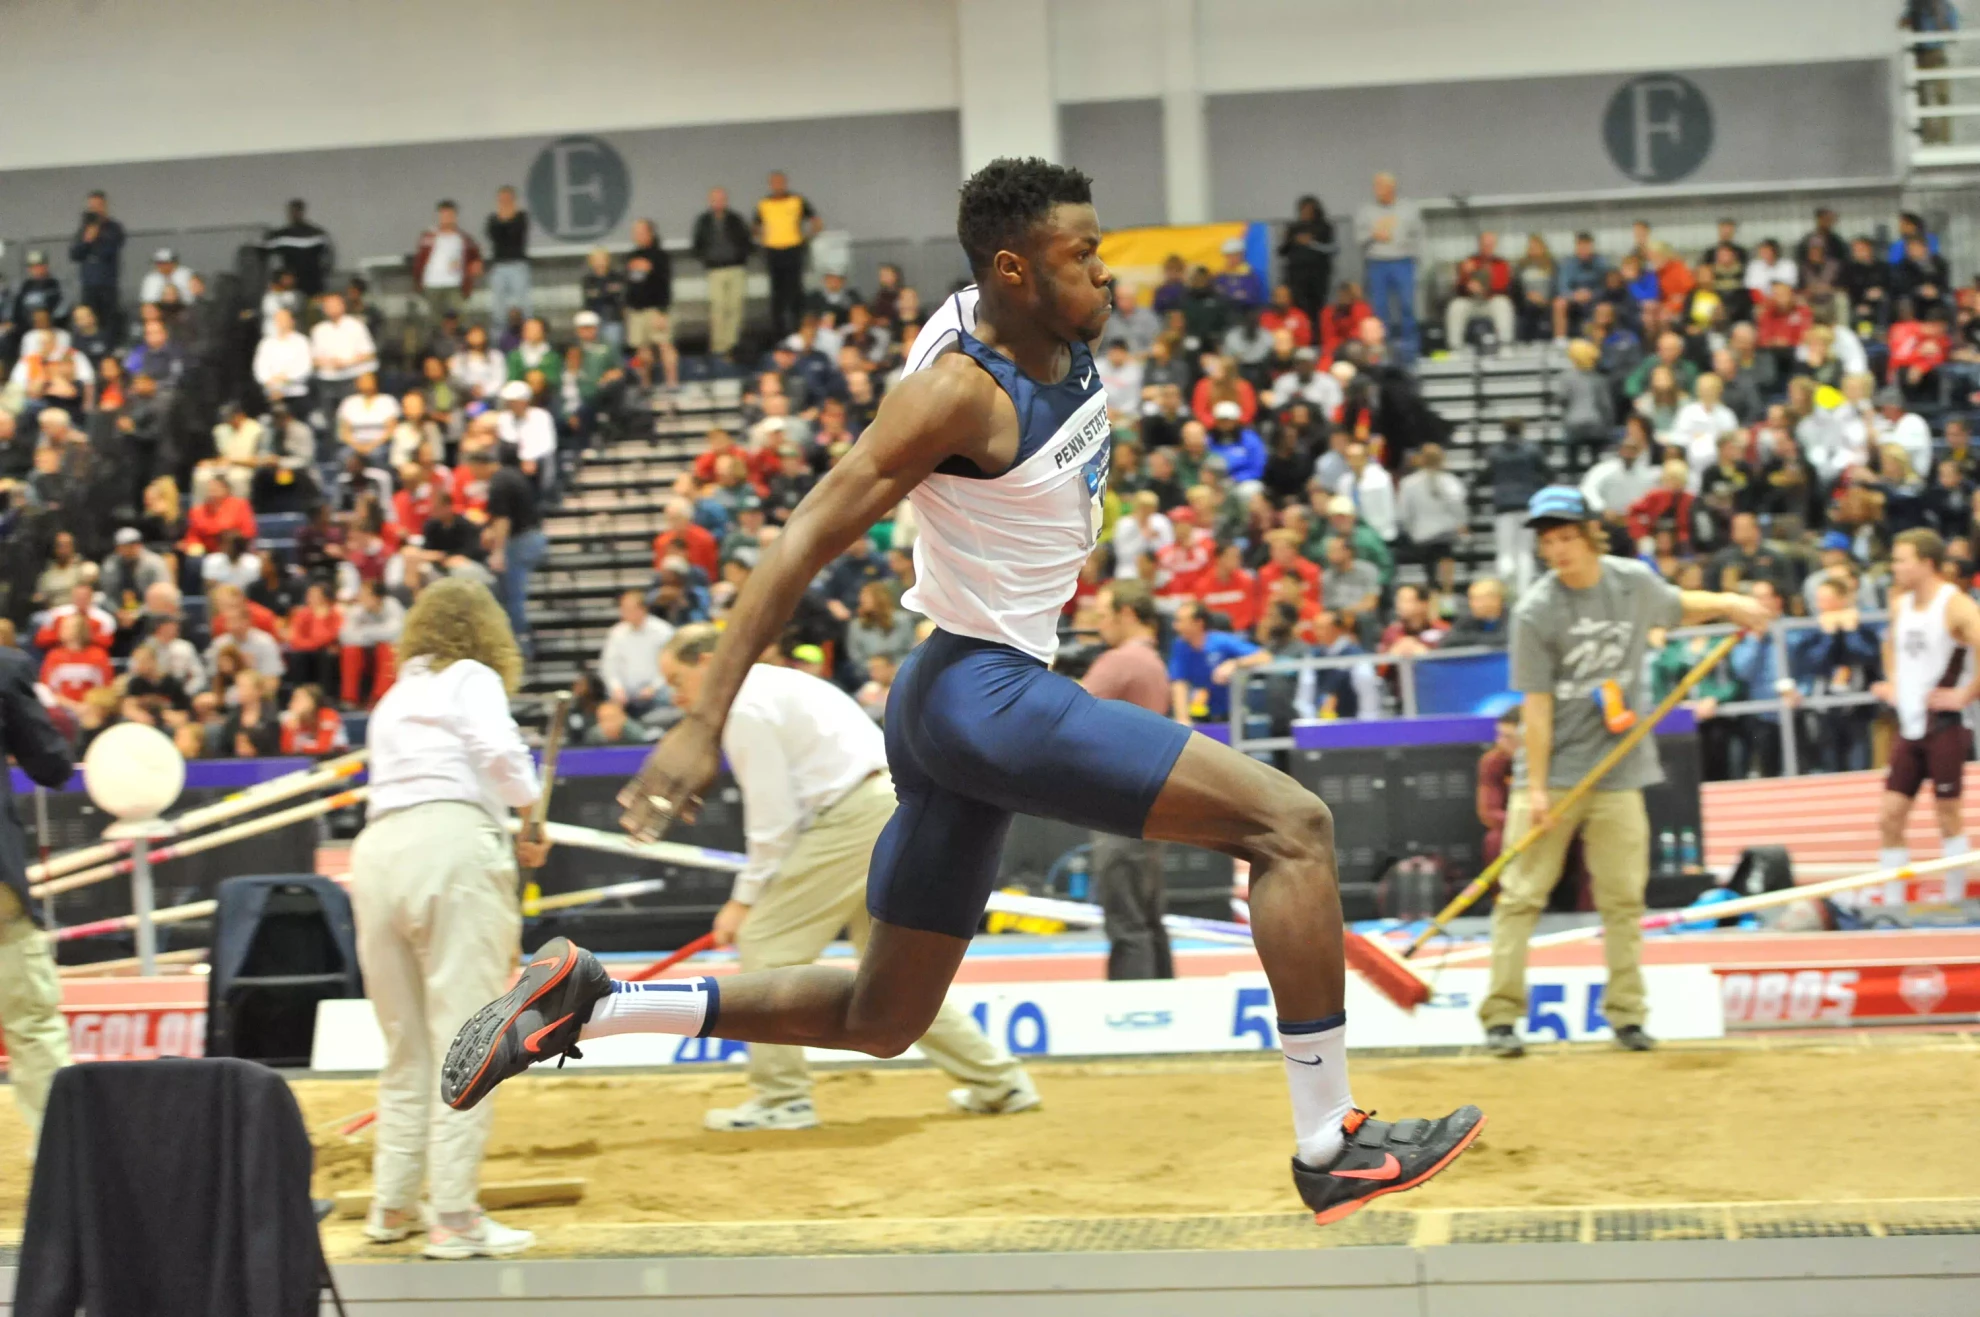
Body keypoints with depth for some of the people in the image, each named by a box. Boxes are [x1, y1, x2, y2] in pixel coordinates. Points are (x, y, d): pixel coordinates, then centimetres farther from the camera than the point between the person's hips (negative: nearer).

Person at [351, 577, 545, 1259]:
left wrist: (505, 839, 27)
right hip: (453, 847, -6)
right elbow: (499, 750, -8)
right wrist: (530, 818, 8)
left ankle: (392, 1205, 22)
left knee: (405, 1044, 16)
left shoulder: (392, 700, 29)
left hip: (376, 851, 6)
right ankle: (455, 1219, -11)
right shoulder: (472, 677, 9)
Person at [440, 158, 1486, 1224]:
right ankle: (1330, 1151, -9)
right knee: (1292, 824, -13)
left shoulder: (1066, 336, 5)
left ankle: (586, 999, 16)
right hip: (988, 692, -10)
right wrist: (701, 724, -25)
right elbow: (805, 542, -21)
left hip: (954, 701, 10)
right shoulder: (962, 388, -19)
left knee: (879, 1019, 17)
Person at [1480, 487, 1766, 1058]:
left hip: (1618, 773, 3)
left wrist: (1728, 603, 9)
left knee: (1623, 898, 6)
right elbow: (1537, 706, -11)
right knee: (1521, 895, -3)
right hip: (1553, 770, -3)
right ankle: (1501, 1015, 1)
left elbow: (1678, 606, 24)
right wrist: (1536, 787, -13)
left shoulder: (1634, 582, 0)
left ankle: (1626, 1015, 15)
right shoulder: (1535, 612, -11)